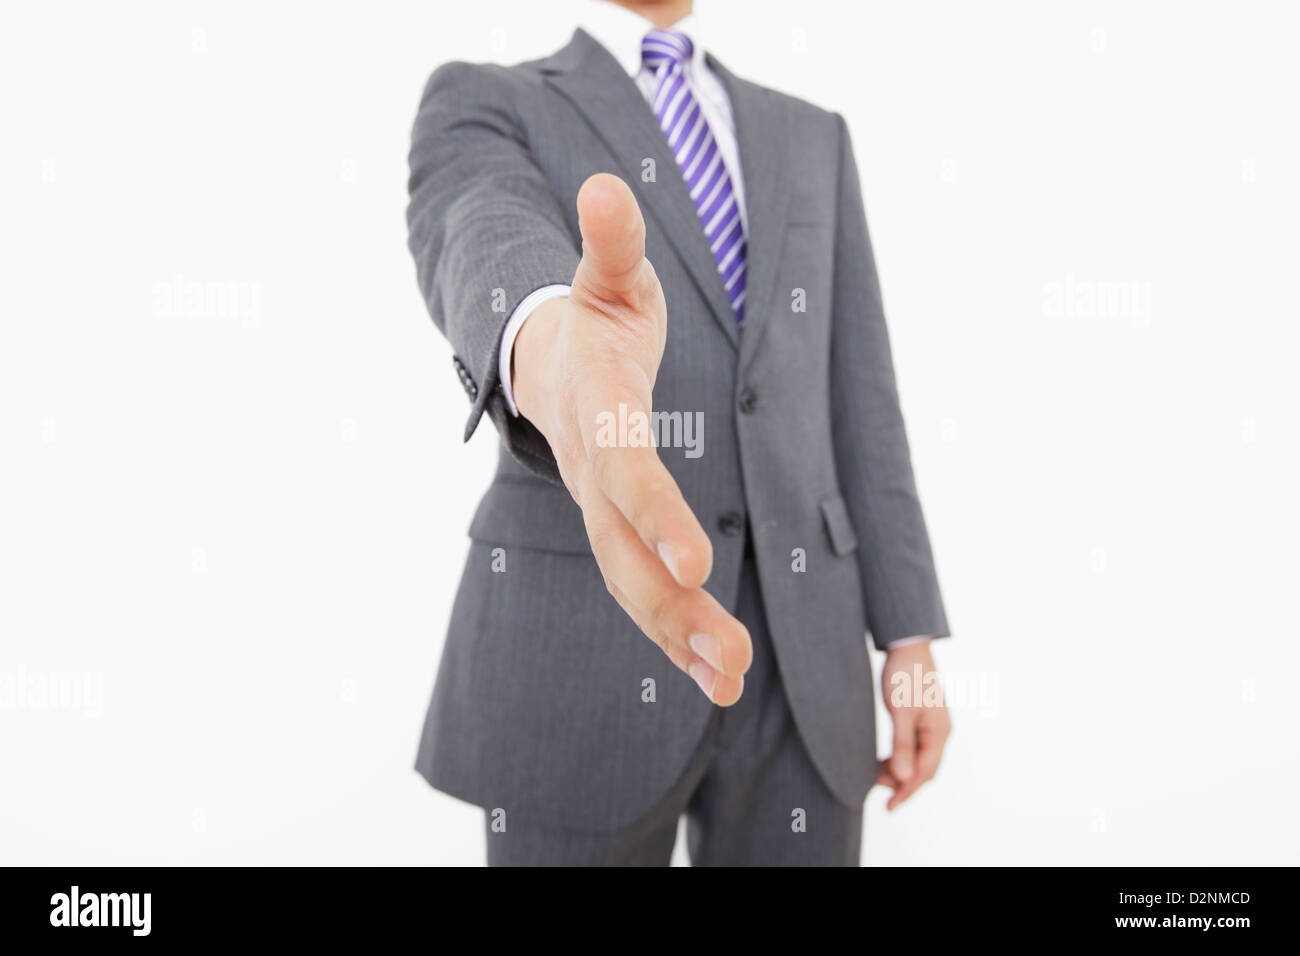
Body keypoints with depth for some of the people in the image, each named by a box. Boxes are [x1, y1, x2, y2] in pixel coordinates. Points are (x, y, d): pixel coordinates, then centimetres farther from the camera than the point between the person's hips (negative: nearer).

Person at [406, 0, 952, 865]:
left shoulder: (811, 137, 17)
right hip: (584, 643, -3)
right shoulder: (482, 106, 3)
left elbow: (858, 397, 12)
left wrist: (911, 641, 6)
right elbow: (481, 244, -23)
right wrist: (552, 356, -48)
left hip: (798, 647, 4)